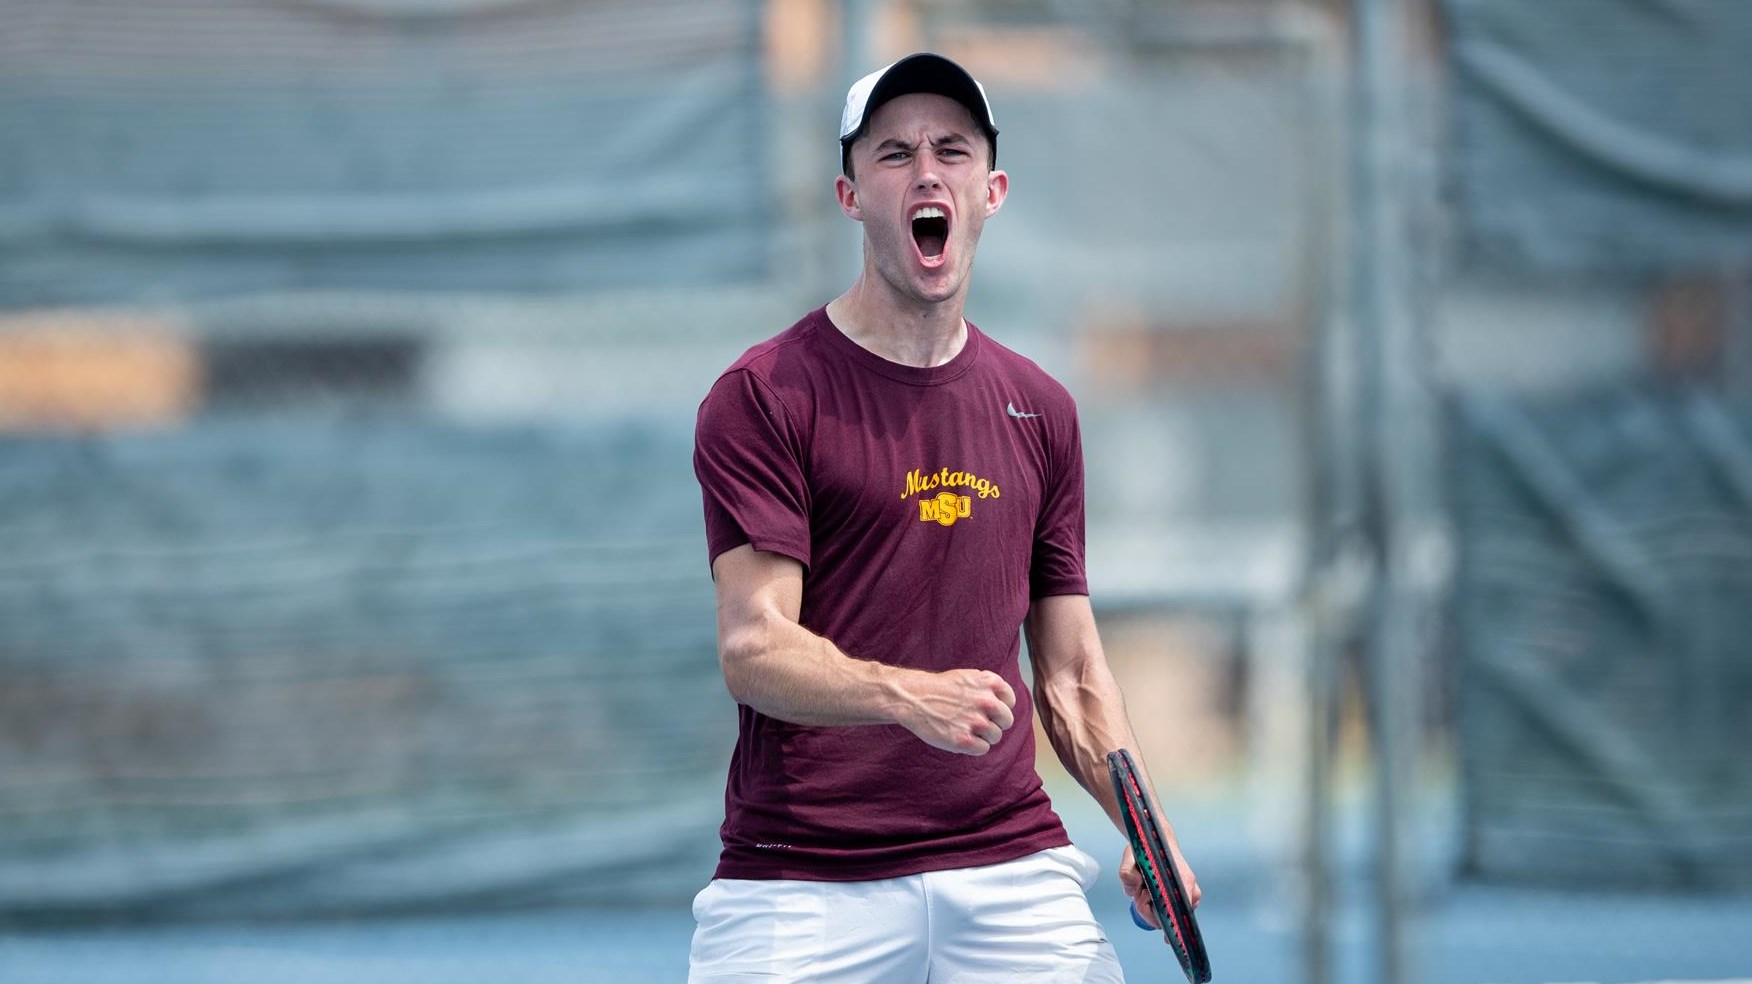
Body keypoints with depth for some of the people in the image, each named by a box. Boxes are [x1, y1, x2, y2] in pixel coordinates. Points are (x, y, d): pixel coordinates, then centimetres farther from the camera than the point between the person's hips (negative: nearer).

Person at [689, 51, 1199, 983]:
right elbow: (753, 647, -11)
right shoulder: (764, 396, -2)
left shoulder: (1040, 410, 15)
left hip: (1010, 865, 4)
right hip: (802, 888, -4)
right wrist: (911, 697, -29)